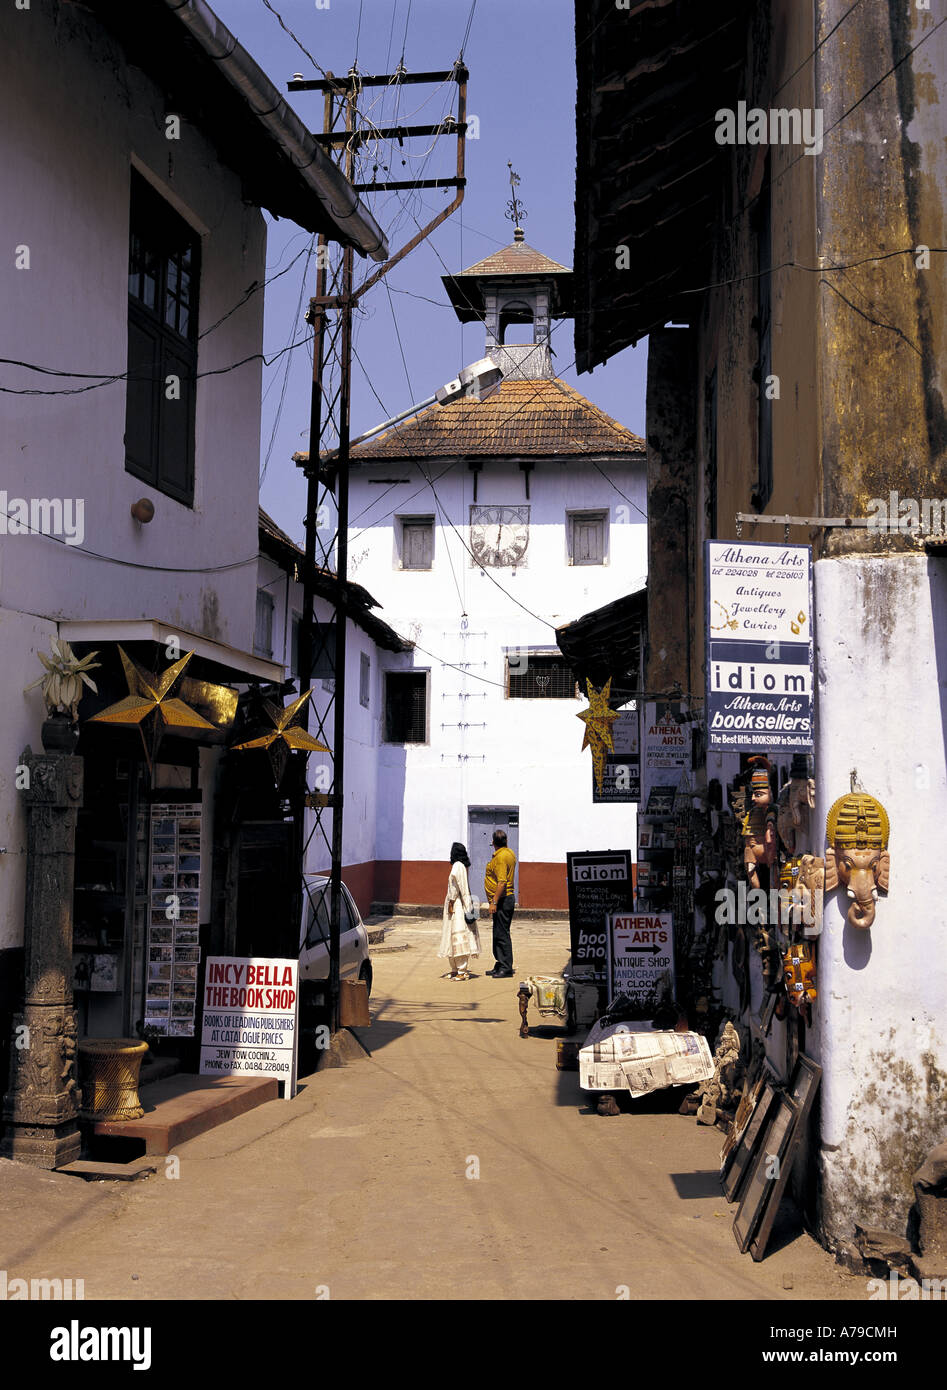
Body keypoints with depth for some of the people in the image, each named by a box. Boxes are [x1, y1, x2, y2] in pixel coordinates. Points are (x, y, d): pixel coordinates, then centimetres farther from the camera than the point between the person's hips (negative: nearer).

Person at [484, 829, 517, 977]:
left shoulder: (500, 857, -18)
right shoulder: (510, 853, 13)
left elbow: (502, 882, -24)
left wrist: (494, 902, -23)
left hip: (502, 900, -10)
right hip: (508, 897, 10)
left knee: (502, 935, -7)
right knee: (498, 934, 15)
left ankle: (506, 968, -5)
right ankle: (500, 966, 21)